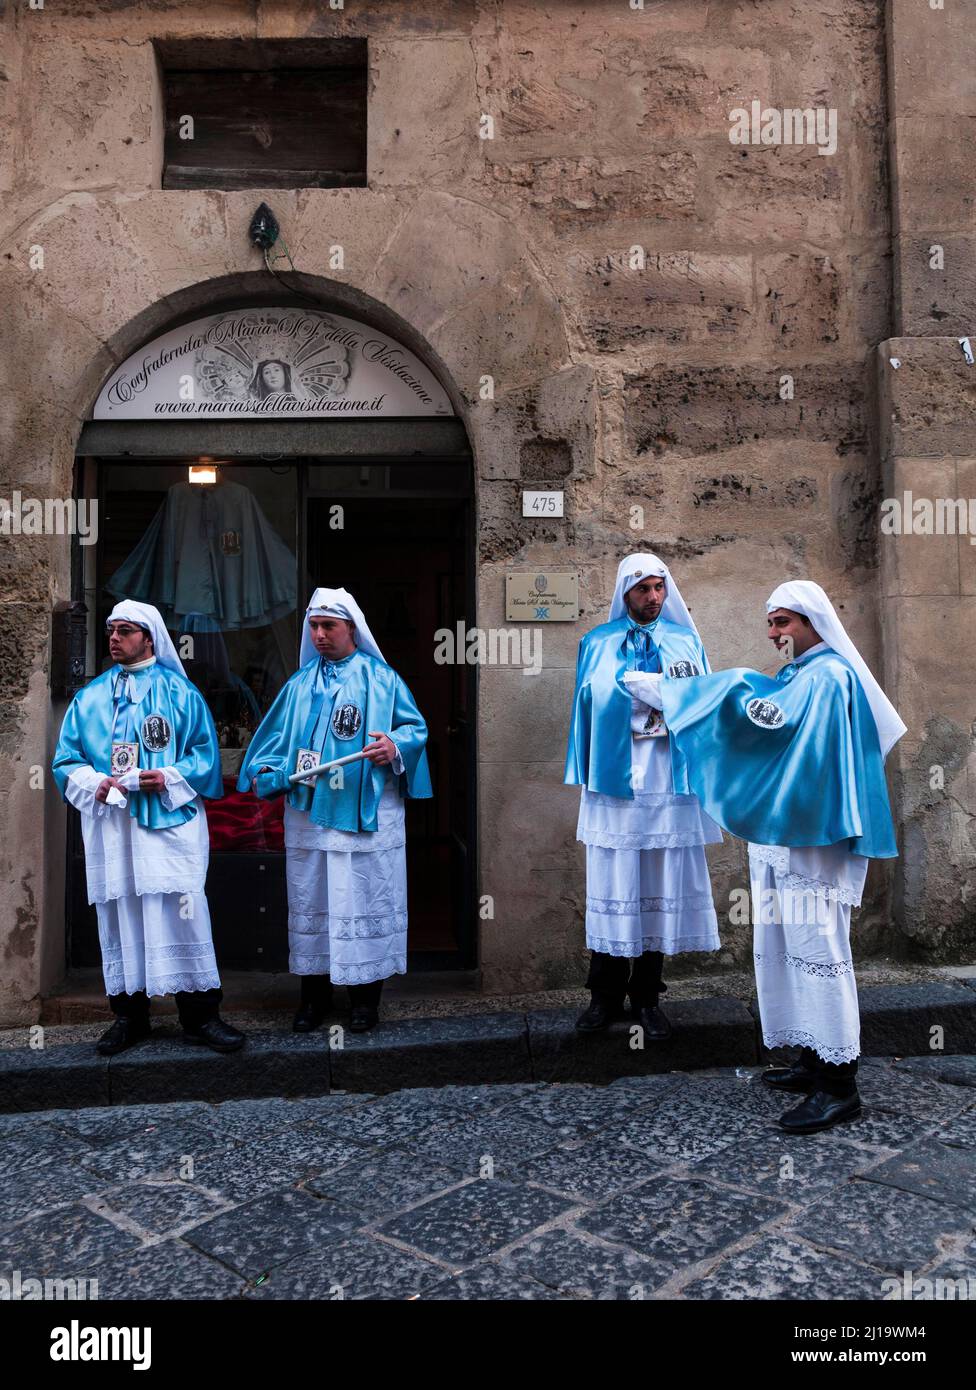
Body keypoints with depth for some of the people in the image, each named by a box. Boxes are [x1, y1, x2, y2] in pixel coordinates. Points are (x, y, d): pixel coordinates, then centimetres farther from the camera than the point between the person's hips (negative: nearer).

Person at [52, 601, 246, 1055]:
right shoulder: (90, 697, 15)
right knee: (119, 916, 5)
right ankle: (129, 1015, 17)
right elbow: (66, 758, 12)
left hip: (169, 821, -3)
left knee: (182, 913, -5)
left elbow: (206, 752, 2)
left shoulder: (180, 693, 6)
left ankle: (200, 1015, 5)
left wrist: (169, 778, -14)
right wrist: (94, 783, -8)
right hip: (110, 826, 3)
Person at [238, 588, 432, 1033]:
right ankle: (314, 994, 21)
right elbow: (277, 736, 13)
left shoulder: (382, 679, 2)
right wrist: (268, 772, -4)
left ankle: (365, 996, 14)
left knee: (364, 901, 1)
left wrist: (395, 746, -20)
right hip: (308, 813, 4)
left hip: (366, 814, -4)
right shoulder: (300, 683, 14)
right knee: (310, 903, 9)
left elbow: (415, 728, 0)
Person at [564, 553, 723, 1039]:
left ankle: (646, 995, 17)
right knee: (611, 886, 3)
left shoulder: (687, 642, 9)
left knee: (660, 886, 4)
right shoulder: (597, 644, 9)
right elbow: (586, 705, 8)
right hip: (613, 781, 0)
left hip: (668, 784, 1)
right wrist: (584, 772, 2)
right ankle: (605, 994, 15)